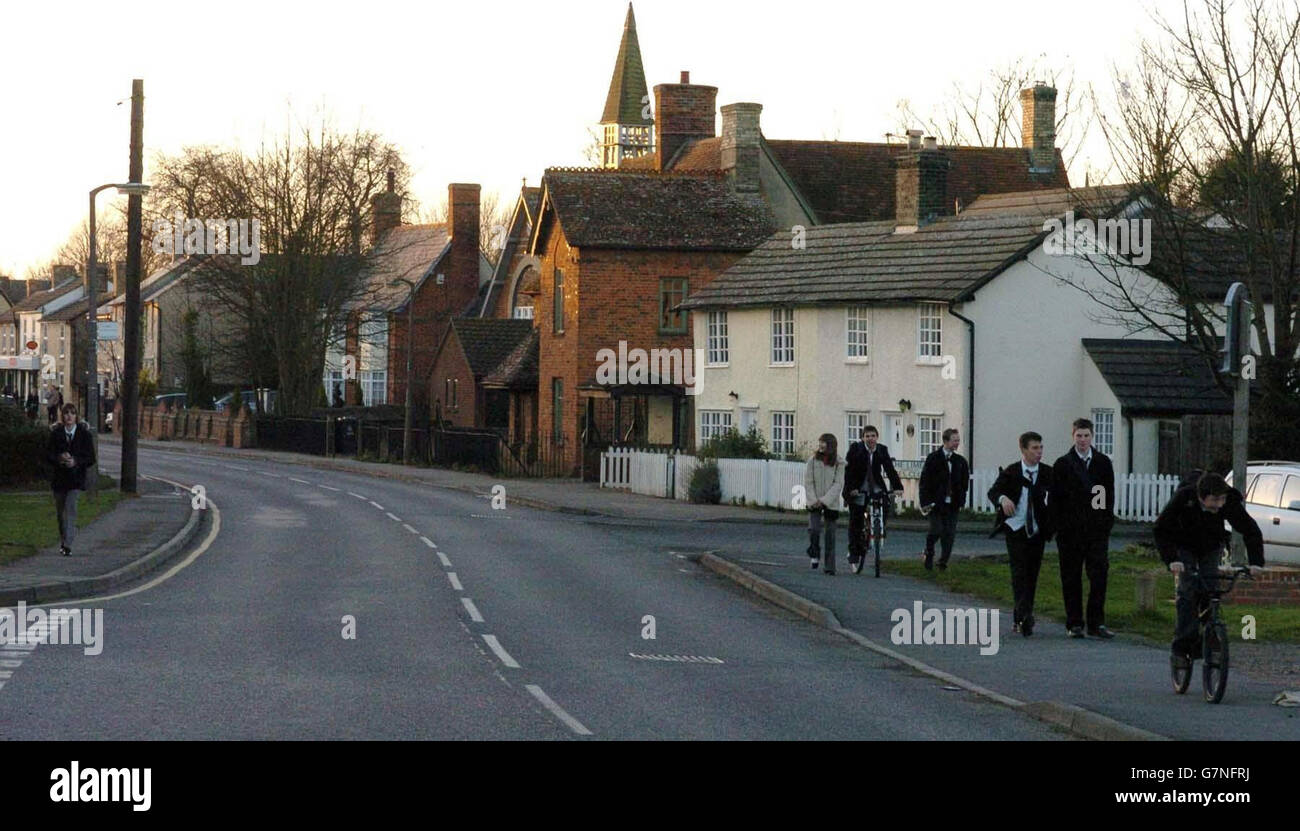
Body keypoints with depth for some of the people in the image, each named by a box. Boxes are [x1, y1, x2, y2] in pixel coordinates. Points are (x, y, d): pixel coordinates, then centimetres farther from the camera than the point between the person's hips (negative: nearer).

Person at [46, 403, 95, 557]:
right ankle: (63, 541, 32)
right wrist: (59, 458, -20)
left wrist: (76, 462, -18)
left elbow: (91, 458, -1)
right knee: (60, 511, 12)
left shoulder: (84, 433, -1)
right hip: (59, 476, 3)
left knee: (70, 509, -18)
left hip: (76, 476, -3)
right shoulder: (56, 433, 3)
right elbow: (48, 453, 0)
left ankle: (67, 545, -22)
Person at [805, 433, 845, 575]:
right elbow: (808, 482, 1)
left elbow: (838, 484, -6)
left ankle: (830, 566, 7)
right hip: (814, 503, 1)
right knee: (814, 529, -16)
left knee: (830, 534, 1)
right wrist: (813, 500, -10)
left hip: (831, 503, -1)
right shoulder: (813, 460, 1)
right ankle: (815, 555, 10)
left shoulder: (839, 463, -3)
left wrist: (824, 500, -15)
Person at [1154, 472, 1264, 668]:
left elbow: (1251, 531, -21)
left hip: (1211, 548, 2)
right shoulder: (1184, 498, -34)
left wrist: (1256, 562, -34)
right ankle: (1181, 647, -17)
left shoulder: (1230, 504, -29)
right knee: (1188, 591, -18)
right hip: (1185, 547, -2)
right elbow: (1162, 528, -30)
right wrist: (1171, 559, -42)